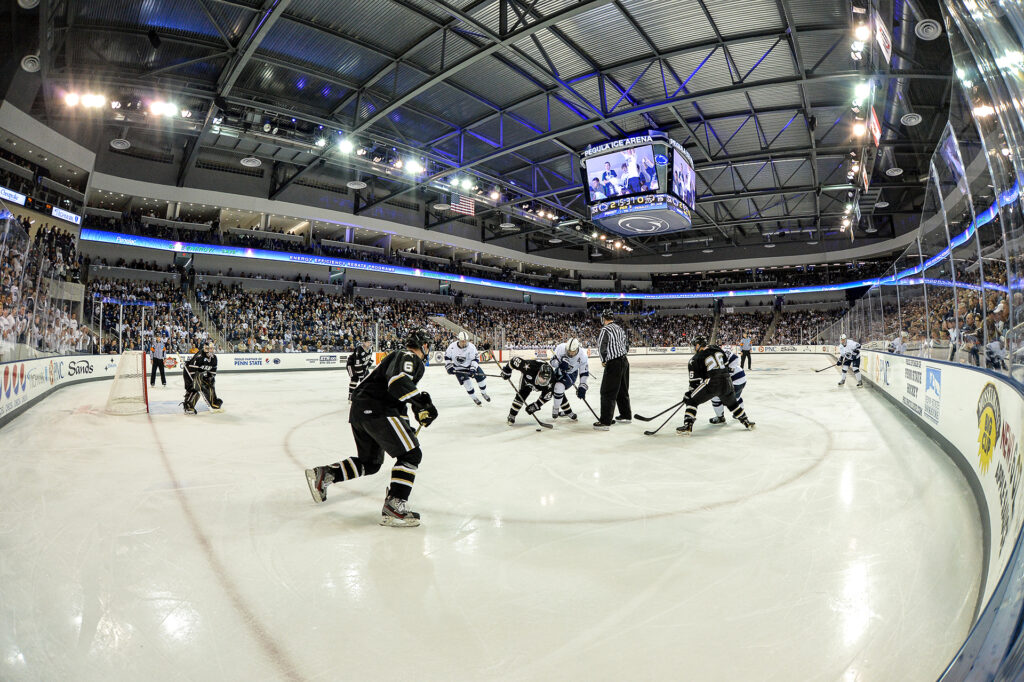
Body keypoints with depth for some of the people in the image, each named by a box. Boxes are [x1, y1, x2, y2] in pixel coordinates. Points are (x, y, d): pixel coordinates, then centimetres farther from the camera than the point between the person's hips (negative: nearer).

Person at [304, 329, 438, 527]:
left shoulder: (397, 355, 27)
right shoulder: (411, 358, -5)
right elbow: (398, 382, -26)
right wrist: (423, 403, -22)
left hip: (360, 409, 10)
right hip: (376, 410, -10)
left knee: (370, 462, 23)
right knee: (411, 454, -10)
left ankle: (323, 474, 24)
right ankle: (393, 508, -17)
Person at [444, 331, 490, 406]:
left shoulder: (471, 347, -21)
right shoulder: (452, 346, -19)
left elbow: (476, 358, -15)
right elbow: (447, 357, -4)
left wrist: (473, 369, -25)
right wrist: (449, 367, -10)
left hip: (471, 366, 1)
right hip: (458, 368, -1)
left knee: (481, 377, -3)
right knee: (467, 382, -17)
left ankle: (483, 393, 26)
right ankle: (474, 398, 4)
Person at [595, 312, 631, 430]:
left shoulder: (605, 330, -14)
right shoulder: (619, 328, 14)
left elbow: (601, 347, -19)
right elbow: (627, 344, 21)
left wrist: (603, 360, -5)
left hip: (614, 364, -9)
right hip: (624, 361, 9)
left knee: (608, 392, -7)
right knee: (622, 390, 20)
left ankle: (605, 421, -9)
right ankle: (626, 416, 31)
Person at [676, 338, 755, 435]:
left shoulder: (695, 359, 3)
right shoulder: (717, 349, 15)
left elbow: (695, 381, 0)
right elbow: (727, 365, 20)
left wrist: (688, 395, 6)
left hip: (711, 383, -5)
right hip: (727, 382, 5)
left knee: (692, 401, 4)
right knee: (732, 403, 30)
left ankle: (687, 426, -8)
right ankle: (747, 422, 39)